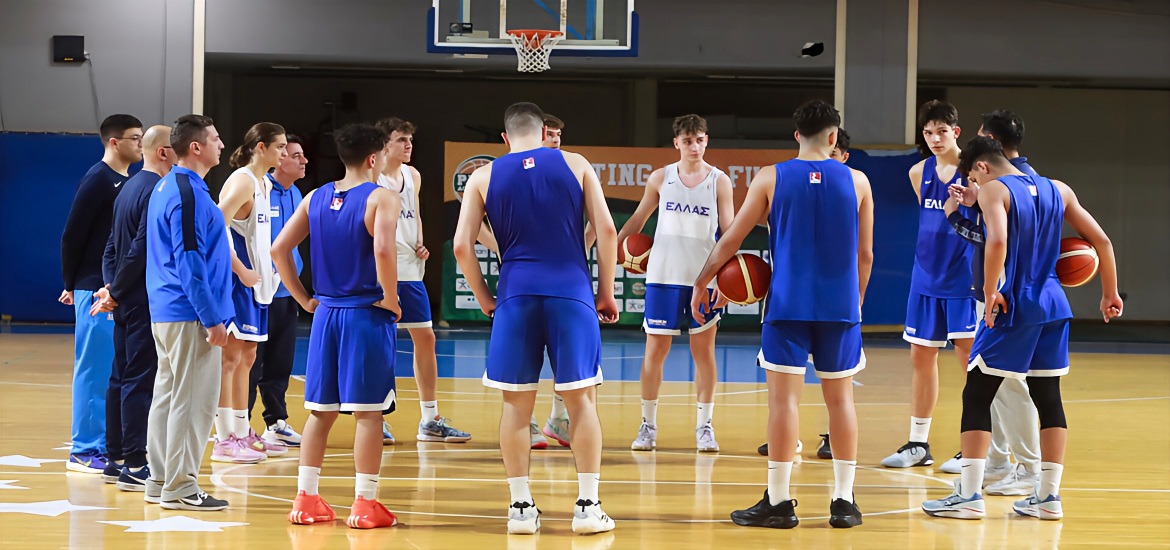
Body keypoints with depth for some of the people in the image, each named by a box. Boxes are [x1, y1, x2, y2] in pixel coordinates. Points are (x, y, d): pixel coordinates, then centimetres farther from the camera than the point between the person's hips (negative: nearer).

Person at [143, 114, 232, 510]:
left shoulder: (168, 187, 15)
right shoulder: (187, 193, -16)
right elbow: (190, 261, -20)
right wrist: (212, 319, -18)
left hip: (166, 312, 10)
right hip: (189, 315, -10)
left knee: (168, 396, 12)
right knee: (193, 400, -6)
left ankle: (161, 483, 17)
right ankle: (180, 488, -4)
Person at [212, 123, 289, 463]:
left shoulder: (264, 184, 15)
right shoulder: (242, 182, -14)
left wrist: (268, 267, 12)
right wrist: (241, 271, -21)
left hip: (255, 280, 10)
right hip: (236, 280, -10)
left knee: (246, 357, 14)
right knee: (230, 357, -7)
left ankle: (242, 433, 22)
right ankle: (224, 440, -6)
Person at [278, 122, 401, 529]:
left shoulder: (316, 198, 8)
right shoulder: (381, 198, -10)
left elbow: (279, 250, 6)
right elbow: (383, 250, -26)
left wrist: (305, 299, 11)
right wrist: (391, 300, -14)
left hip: (326, 313, 6)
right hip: (367, 316, -6)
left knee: (320, 410, 12)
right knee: (368, 411, 0)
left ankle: (306, 499, 13)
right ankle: (365, 505, 1)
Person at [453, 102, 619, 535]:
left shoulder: (484, 177, 9)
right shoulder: (575, 165, 8)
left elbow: (462, 246, 3)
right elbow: (606, 230, 1)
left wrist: (485, 300, 13)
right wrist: (606, 293, 8)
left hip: (516, 295, 1)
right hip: (572, 292, -1)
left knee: (516, 403, 8)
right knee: (582, 399, 5)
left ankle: (521, 506, 9)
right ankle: (588, 506, 3)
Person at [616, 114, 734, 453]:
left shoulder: (719, 181, 1)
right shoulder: (660, 178, 5)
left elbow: (729, 231, -1)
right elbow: (638, 220, 15)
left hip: (704, 279, -1)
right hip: (663, 276, 1)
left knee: (704, 351, 3)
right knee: (655, 350, 2)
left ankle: (704, 427, 9)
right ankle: (648, 425, 9)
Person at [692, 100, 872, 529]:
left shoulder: (771, 179, 0)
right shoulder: (857, 182, 3)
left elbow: (732, 239, 2)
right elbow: (865, 255, 7)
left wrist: (701, 282, 14)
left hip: (788, 305, -2)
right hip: (840, 308, 2)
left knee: (784, 398, 0)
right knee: (840, 399, 9)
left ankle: (778, 502, 0)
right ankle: (844, 501, 10)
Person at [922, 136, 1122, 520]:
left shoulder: (993, 190, -7)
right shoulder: (1058, 190, 12)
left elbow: (997, 241, -26)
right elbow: (1101, 240, 12)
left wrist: (990, 292, -17)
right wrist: (1110, 293, 18)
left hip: (1011, 306, -6)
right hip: (1053, 307, 6)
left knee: (976, 396, 0)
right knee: (1048, 399, 12)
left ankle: (969, 495, -5)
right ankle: (1048, 496, 12)